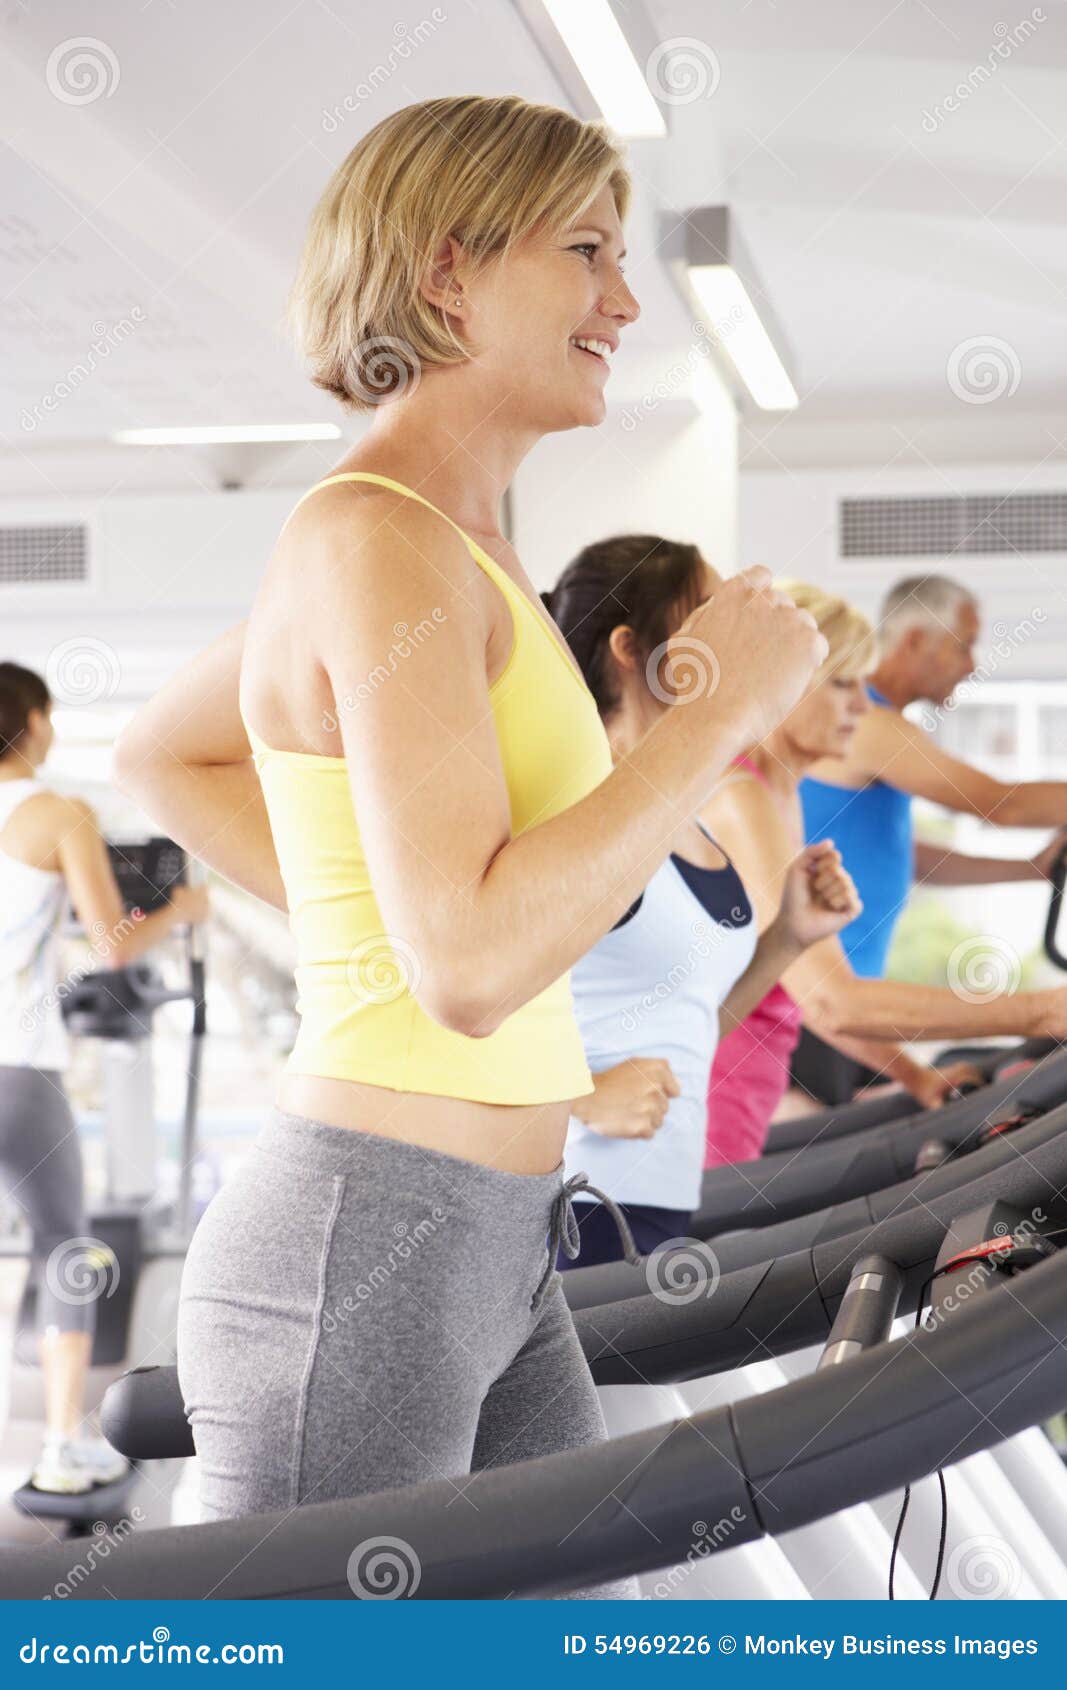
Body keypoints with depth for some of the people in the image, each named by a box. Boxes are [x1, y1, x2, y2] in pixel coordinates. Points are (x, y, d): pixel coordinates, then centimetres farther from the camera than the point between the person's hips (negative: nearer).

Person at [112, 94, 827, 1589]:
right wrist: (730, 705, -18)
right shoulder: (377, 540, -17)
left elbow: (161, 755, 25)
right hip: (360, 1263, -10)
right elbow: (473, 962, -27)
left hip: (491, 1250, 10)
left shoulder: (443, 546, 11)